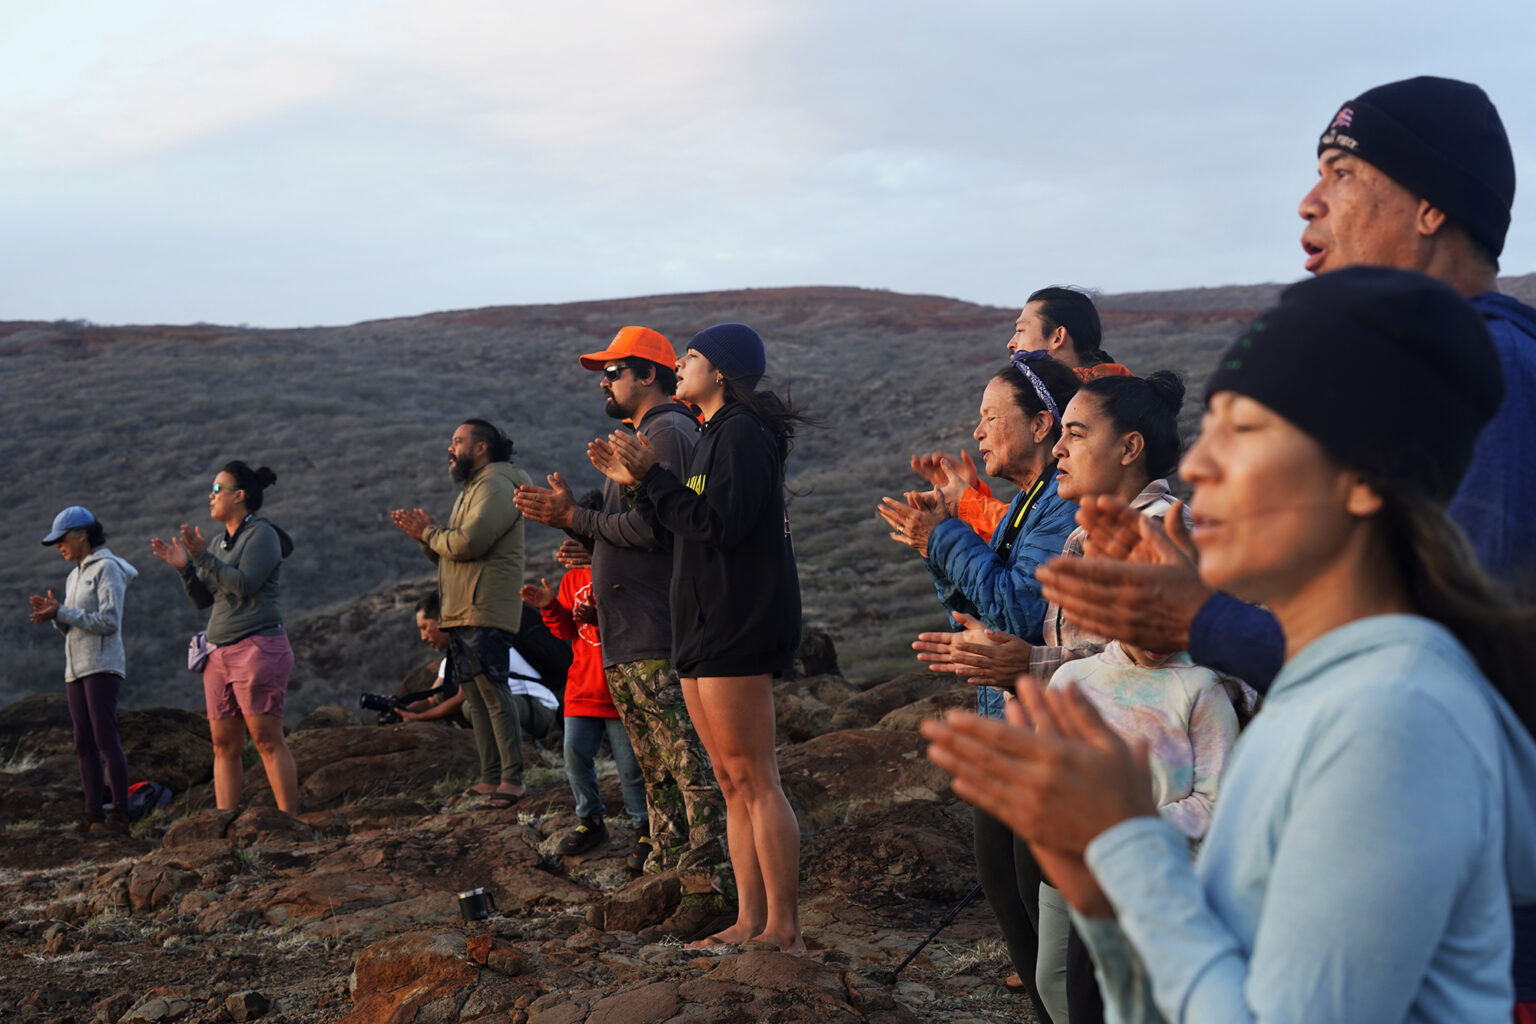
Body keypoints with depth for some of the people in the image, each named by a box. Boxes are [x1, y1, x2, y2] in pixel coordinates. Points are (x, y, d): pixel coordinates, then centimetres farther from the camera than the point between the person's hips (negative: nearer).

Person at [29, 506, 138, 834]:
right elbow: (73, 628, 18)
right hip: (76, 669, 8)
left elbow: (109, 622, -16)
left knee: (106, 739, -14)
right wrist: (54, 614, -2)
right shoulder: (75, 577, 18)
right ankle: (94, 814, 7)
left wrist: (61, 613, -16)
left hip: (103, 666, -8)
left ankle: (120, 816, -15)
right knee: (84, 744, 4)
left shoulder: (108, 568, -7)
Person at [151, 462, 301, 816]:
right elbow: (202, 599, 17)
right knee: (224, 746, 4)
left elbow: (245, 584, -16)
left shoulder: (261, 534, -4)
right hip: (220, 653, 8)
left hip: (257, 647, -8)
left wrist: (202, 557, -15)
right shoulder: (220, 543, 19)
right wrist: (184, 568, 1)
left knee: (267, 740, -11)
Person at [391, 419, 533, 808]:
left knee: (493, 692, -11)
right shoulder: (469, 491, 24)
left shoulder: (496, 486, -9)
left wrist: (428, 532, -5)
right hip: (460, 614, 10)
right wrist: (424, 535, 5)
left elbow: (468, 543, -22)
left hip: (485, 612, -10)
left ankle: (512, 778, -10)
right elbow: (449, 553, 22)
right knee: (474, 696, 9)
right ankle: (490, 777, 12)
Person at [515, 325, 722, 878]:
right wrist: (572, 513, 9)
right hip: (627, 642, 11)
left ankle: (708, 876, -6)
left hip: (659, 640, -11)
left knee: (689, 762, -9)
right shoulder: (642, 434, 22)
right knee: (656, 769, 16)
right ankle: (666, 867, 24)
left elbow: (651, 526, -22)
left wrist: (574, 519, -12)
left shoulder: (668, 432, -11)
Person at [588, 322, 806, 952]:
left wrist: (653, 476, -17)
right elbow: (688, 528, 22)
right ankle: (750, 922, 16)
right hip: (705, 631, 11)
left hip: (737, 632, -11)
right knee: (733, 783, 11)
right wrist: (638, 483, 13)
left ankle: (784, 930, -5)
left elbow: (719, 523, -22)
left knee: (753, 779, -9)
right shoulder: (717, 435, 22)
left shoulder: (743, 434, -10)